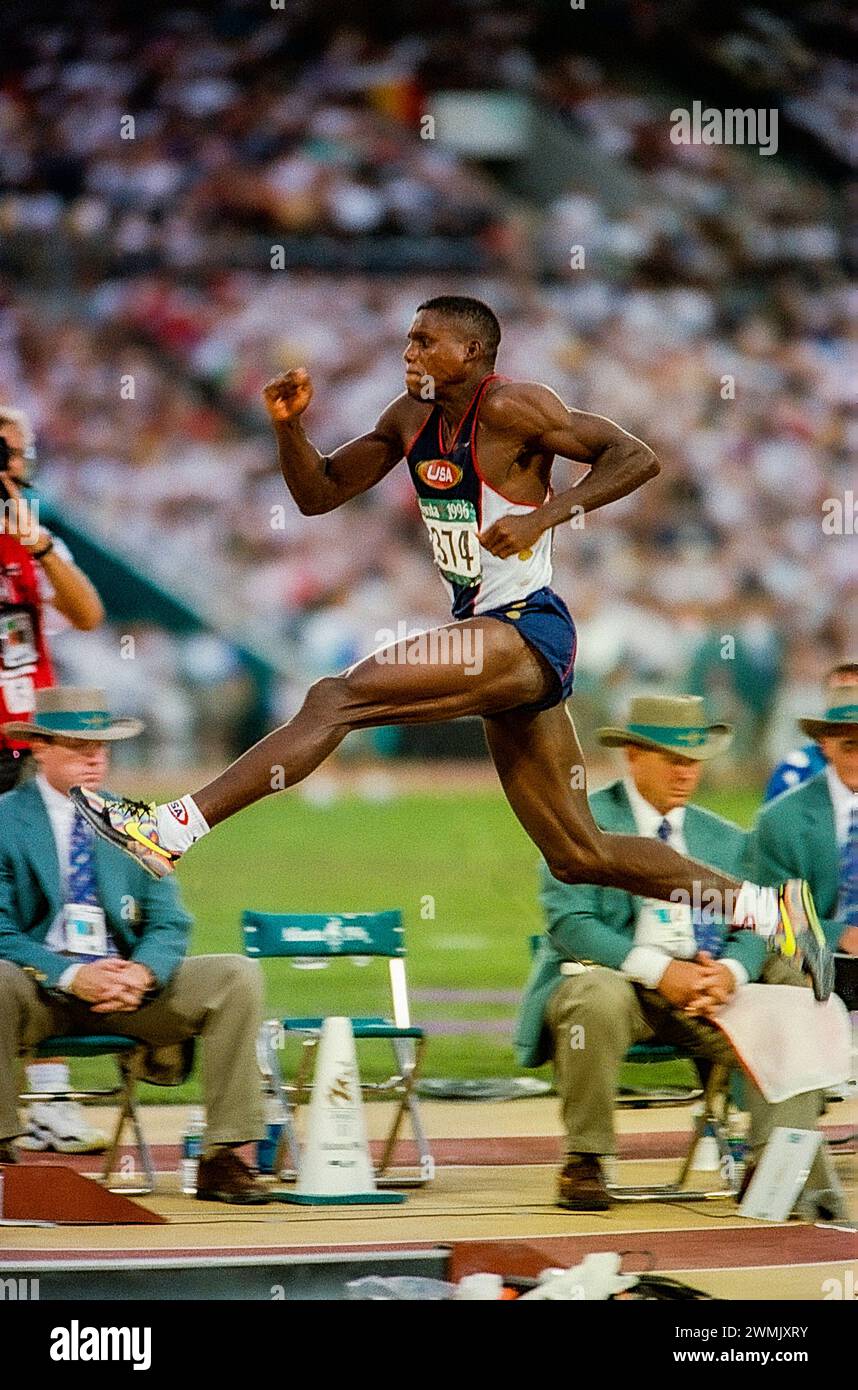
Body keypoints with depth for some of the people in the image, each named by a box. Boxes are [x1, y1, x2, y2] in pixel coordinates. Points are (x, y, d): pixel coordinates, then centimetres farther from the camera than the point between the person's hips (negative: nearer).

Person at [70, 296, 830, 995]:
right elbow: (318, 493, 17)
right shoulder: (412, 418, 13)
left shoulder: (510, 407, -10)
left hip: (525, 631, -10)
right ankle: (771, 909, 18)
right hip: (492, 637, 10)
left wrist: (543, 516, -23)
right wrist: (288, 422, 0)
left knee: (337, 698, -19)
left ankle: (172, 829, -21)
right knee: (579, 855, 11)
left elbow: (637, 457, -16)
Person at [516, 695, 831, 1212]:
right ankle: (584, 1163, -25)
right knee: (598, 996, -39)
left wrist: (730, 972, -15)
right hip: (611, 977, -4)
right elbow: (570, 923, -11)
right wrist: (658, 970, -22)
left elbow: (752, 931, 10)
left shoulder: (727, 840, 17)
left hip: (704, 986, 4)